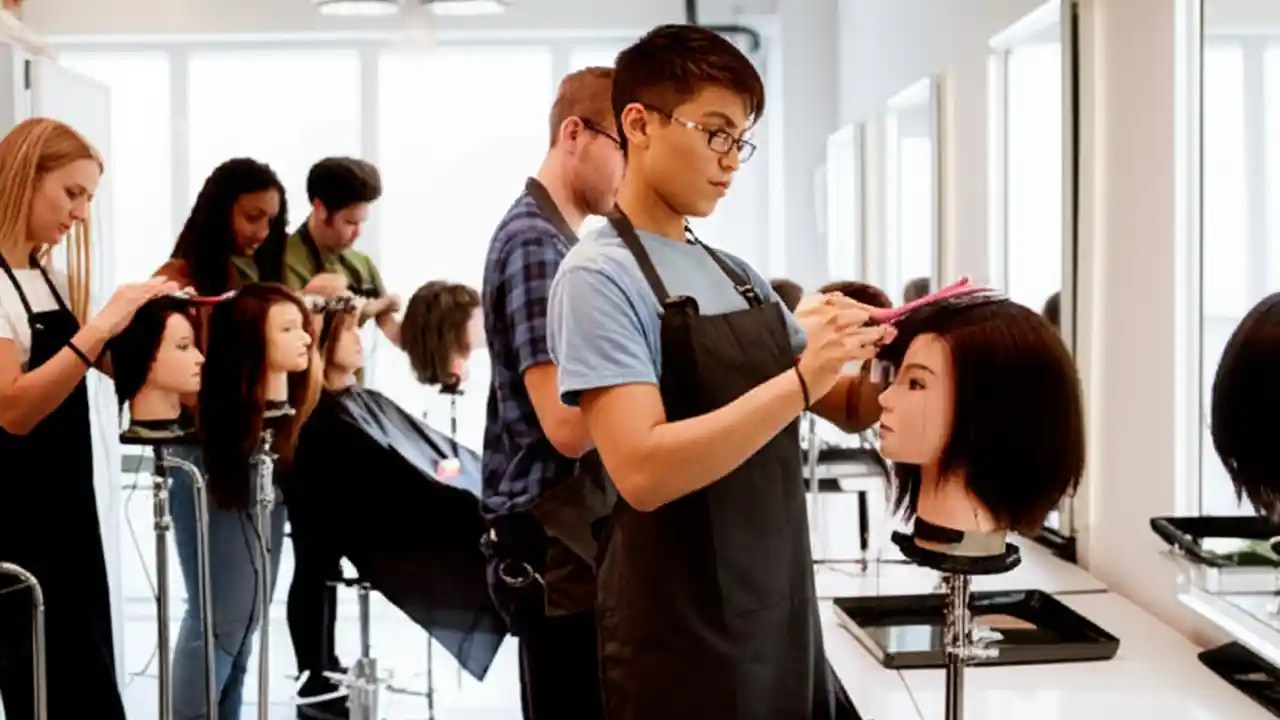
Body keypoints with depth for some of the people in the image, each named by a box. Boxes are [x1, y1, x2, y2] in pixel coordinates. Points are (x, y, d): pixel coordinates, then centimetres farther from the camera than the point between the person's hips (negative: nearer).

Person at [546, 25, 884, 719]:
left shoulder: (738, 274, 11)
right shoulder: (600, 275, -13)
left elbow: (847, 407, 14)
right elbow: (642, 470, -25)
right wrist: (801, 379, -29)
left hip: (786, 622, 7)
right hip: (683, 643, -7)